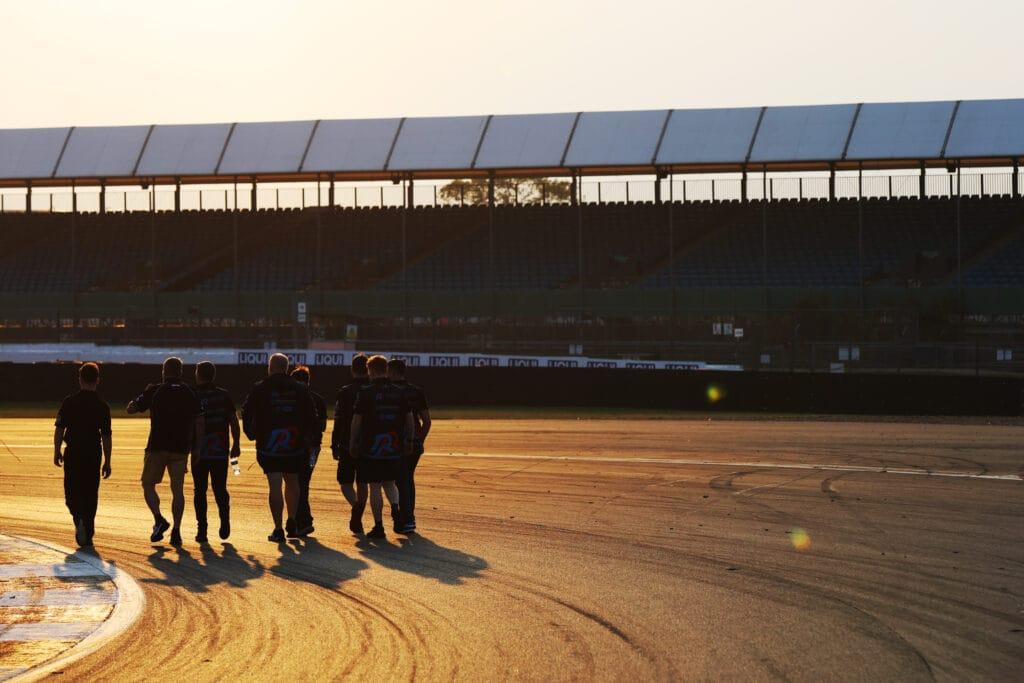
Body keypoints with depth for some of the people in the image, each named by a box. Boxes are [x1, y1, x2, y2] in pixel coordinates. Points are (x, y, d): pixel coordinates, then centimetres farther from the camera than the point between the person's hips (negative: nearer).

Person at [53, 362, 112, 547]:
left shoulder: (69, 402, -3)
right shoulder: (102, 406, -2)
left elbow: (59, 428, -3)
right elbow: (106, 436, -1)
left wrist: (56, 452, 9)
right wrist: (107, 462, 5)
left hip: (72, 454, 0)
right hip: (93, 455, 1)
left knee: (72, 492, 11)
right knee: (90, 495, 9)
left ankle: (79, 518, -16)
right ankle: (87, 535, 7)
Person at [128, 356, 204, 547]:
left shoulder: (154, 391, -1)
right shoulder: (190, 394, 6)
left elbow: (131, 409, 6)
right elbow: (199, 422, 1)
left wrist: (143, 396, 23)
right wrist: (197, 448, 7)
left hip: (157, 447, -2)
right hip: (181, 448, 2)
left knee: (148, 484, 11)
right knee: (177, 489, 8)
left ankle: (159, 519, -9)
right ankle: (176, 530, 2)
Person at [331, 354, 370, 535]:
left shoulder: (344, 392, -8)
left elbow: (338, 422, -9)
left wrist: (334, 446, -3)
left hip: (348, 446, -3)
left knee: (346, 482, 6)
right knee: (362, 483, 15)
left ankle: (356, 505, -24)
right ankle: (357, 520, 14)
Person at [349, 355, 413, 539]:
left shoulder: (365, 393, -6)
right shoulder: (400, 392, 5)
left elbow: (356, 420, -6)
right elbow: (409, 418, 8)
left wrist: (352, 443, 2)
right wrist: (408, 440, 19)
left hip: (371, 448, -4)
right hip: (394, 448, 4)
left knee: (375, 487, 2)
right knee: (389, 482, 21)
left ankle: (378, 526, 2)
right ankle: (396, 508, -5)